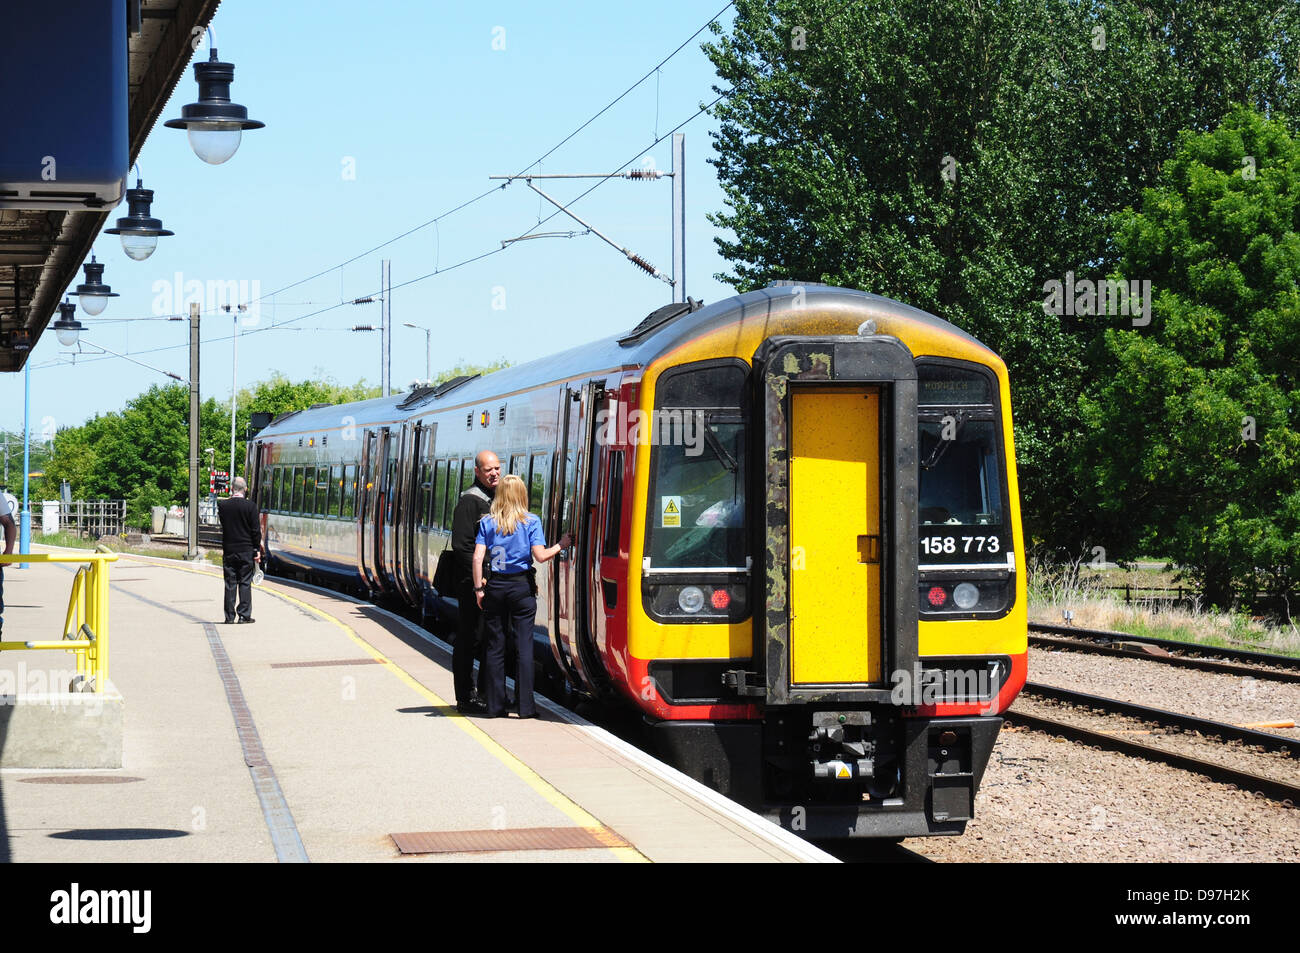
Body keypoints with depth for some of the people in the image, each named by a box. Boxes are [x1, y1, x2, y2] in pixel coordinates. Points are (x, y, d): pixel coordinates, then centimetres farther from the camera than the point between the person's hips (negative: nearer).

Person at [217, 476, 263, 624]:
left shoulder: (223, 505, -3)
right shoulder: (250, 506, -9)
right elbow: (256, 530, -7)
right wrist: (257, 549, 1)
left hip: (228, 549, 2)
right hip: (247, 550, -2)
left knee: (230, 584, 6)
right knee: (245, 583, 3)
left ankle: (229, 616, 7)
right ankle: (244, 614, 0)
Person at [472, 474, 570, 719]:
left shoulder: (487, 522, 2)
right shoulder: (530, 522, -3)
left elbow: (477, 558, -4)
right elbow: (540, 556, -10)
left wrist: (479, 588, 1)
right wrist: (561, 545, 6)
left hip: (495, 587, 2)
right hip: (521, 587, -2)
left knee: (495, 645, 7)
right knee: (524, 645, 1)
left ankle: (495, 705, 7)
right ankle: (525, 705, -1)